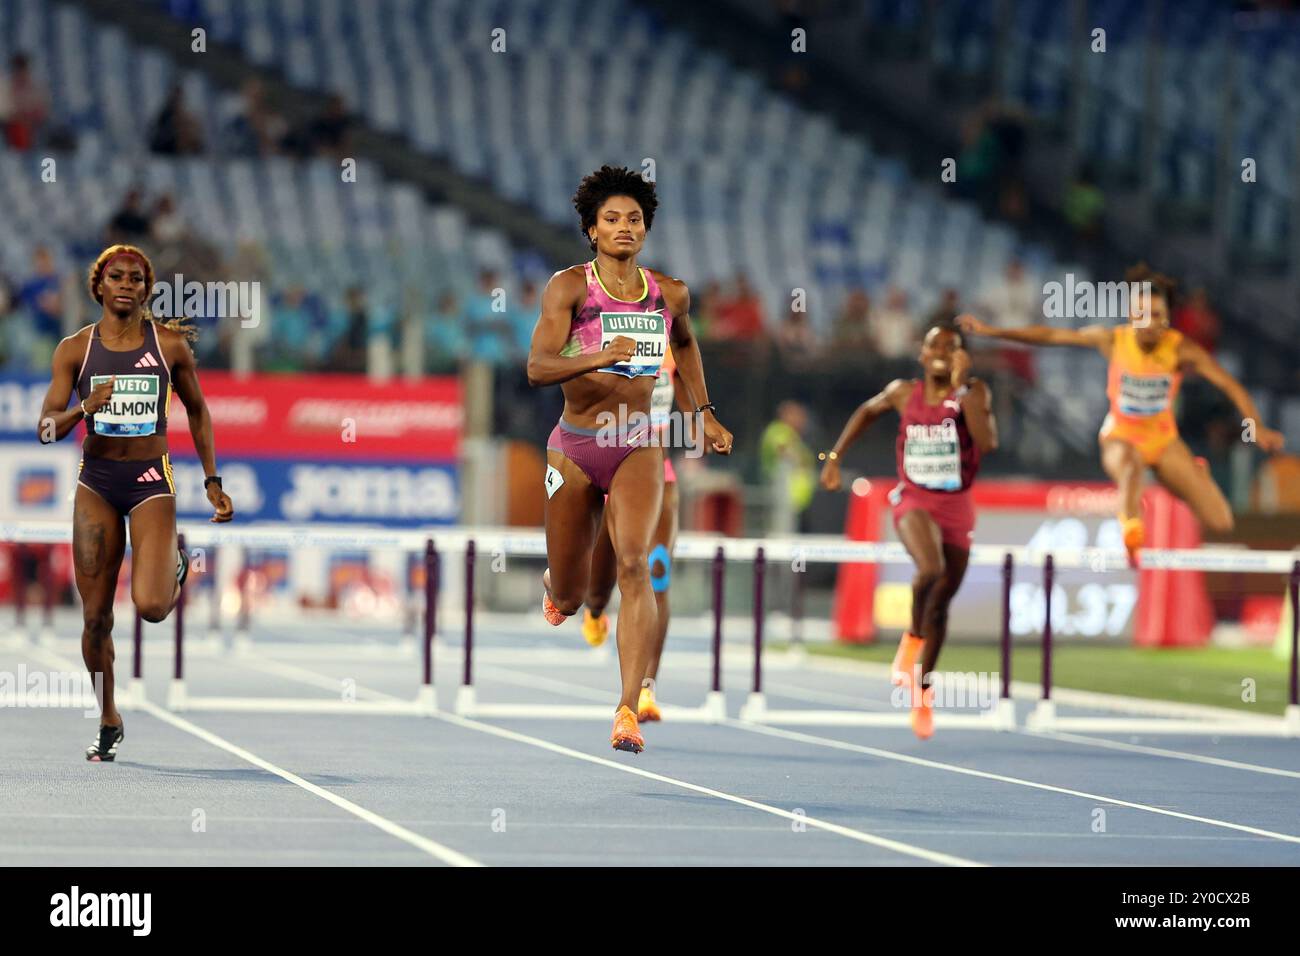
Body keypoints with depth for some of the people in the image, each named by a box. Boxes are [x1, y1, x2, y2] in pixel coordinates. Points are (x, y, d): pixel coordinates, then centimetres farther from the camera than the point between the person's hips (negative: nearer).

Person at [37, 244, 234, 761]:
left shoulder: (170, 344, -1)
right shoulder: (75, 348, 0)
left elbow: (197, 412, 13)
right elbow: (46, 429, -3)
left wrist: (212, 481, 10)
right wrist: (84, 409, -23)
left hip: (151, 483, -1)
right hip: (96, 483, 2)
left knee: (150, 606, -18)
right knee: (95, 616, 2)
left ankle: (176, 565, 18)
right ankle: (108, 721, 21)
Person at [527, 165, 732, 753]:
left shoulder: (670, 293, 3)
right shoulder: (570, 286, -9)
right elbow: (537, 367, -19)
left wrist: (704, 412, 23)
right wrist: (600, 356, -34)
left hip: (639, 446, 1)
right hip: (575, 447, -1)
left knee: (634, 564, -24)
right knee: (570, 598, 10)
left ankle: (628, 711, -26)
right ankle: (557, 587, 52)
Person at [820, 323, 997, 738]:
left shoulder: (974, 392, -6)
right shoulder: (903, 393, 0)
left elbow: (987, 441, -24)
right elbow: (868, 411, 21)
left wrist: (961, 388, -25)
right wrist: (834, 457, 18)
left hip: (956, 506, 1)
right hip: (914, 501, -1)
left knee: (941, 604, 11)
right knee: (931, 569, -33)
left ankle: (922, 693, 30)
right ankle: (913, 636, -4)